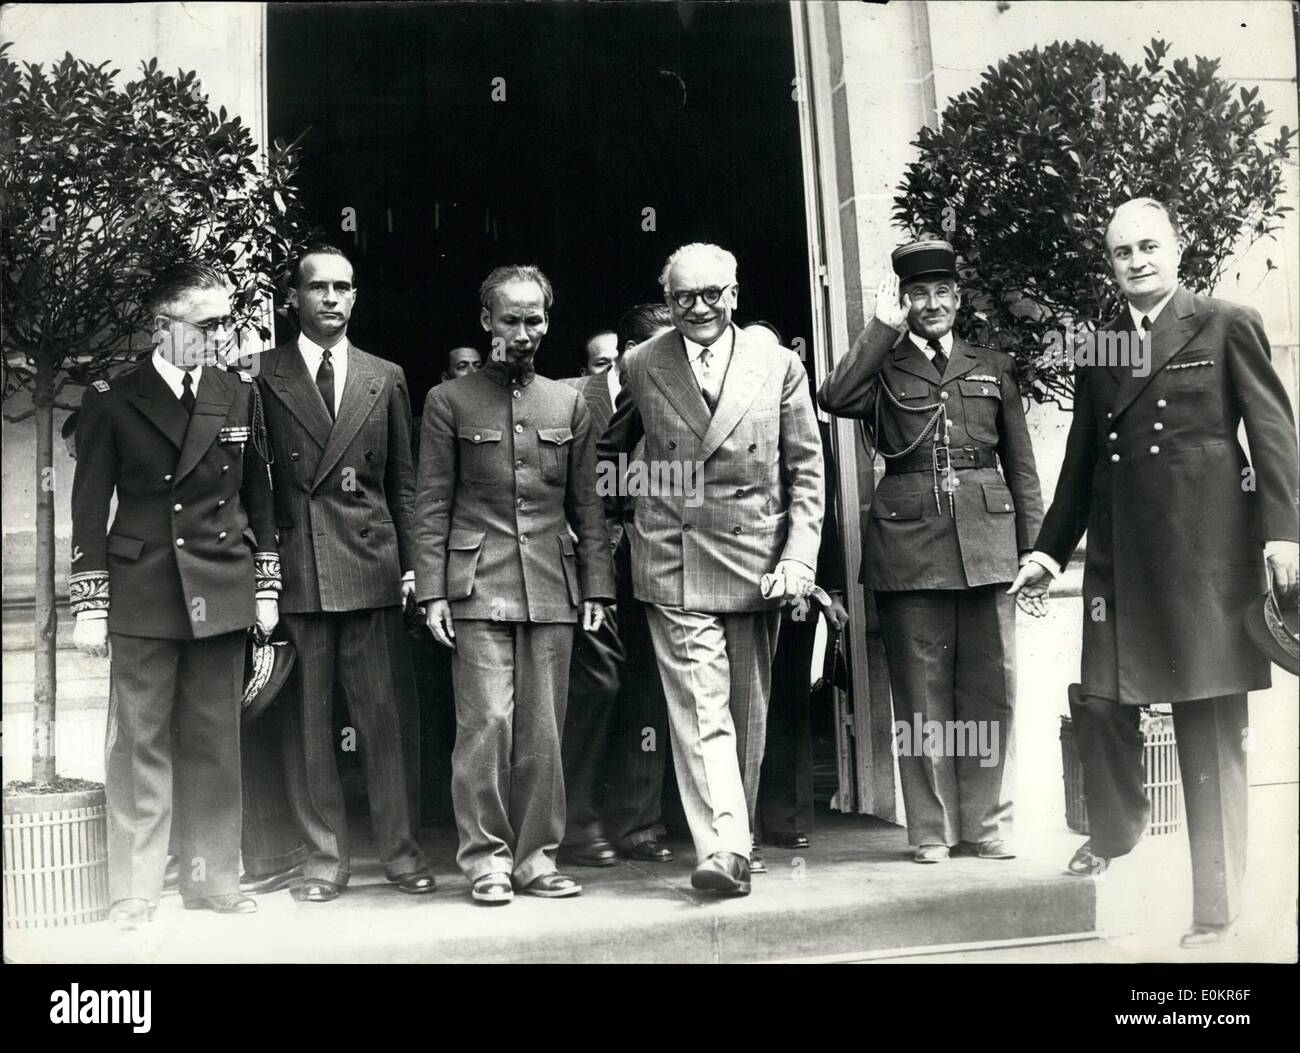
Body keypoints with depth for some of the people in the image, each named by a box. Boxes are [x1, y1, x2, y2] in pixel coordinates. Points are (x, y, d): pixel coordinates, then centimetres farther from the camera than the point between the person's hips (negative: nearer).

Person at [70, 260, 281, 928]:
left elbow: (258, 498, 12)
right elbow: (90, 510, 1)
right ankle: (133, 891, 11)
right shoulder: (111, 400, 0)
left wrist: (266, 588, 8)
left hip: (221, 593, 3)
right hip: (142, 593, -2)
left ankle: (212, 880, 18)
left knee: (214, 742, 8)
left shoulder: (239, 395, 8)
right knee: (139, 742, 1)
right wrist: (90, 605, -3)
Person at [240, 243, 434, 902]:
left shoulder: (385, 378, 13)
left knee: (384, 712, 1)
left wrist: (411, 563, 6)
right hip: (294, 568, -1)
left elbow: (402, 481, 14)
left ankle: (399, 849, 12)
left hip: (371, 566, 1)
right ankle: (324, 856, 14)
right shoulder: (262, 377, 6)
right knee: (305, 718, 4)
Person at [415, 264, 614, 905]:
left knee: (542, 731, 4)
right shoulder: (449, 402, 6)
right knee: (486, 722, -7)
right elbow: (432, 506, 3)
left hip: (552, 589, 3)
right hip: (478, 588, -2)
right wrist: (432, 592, -4)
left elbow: (586, 505, 14)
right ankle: (485, 859, 5)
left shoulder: (569, 404, 14)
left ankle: (536, 857, 15)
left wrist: (596, 586, 7)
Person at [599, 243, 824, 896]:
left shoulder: (779, 366, 5)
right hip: (673, 567, -1)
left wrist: (799, 558, -3)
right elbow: (610, 452, 19)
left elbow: (806, 472, 5)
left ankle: (731, 836, 24)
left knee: (747, 714, 10)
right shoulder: (640, 367, 4)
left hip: (756, 564, 2)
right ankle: (723, 849, -11)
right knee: (701, 711, -10)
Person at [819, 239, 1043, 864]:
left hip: (986, 541, 2)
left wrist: (1034, 545, 8)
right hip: (908, 540, -2)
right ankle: (931, 829, 11)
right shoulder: (883, 370, 10)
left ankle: (987, 824, 14)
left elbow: (1021, 464, 17)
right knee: (921, 691, 2)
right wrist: (881, 329, -7)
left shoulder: (993, 368, 18)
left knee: (991, 686, 2)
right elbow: (834, 400, -13)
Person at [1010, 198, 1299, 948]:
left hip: (1208, 550, -3)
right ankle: (1116, 826, 31)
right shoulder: (1097, 348, 15)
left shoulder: (1228, 326, 4)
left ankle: (1217, 905, 13)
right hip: (1120, 556, 4)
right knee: (1101, 703, 1)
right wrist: (1050, 551, 13)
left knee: (1214, 729, 2)